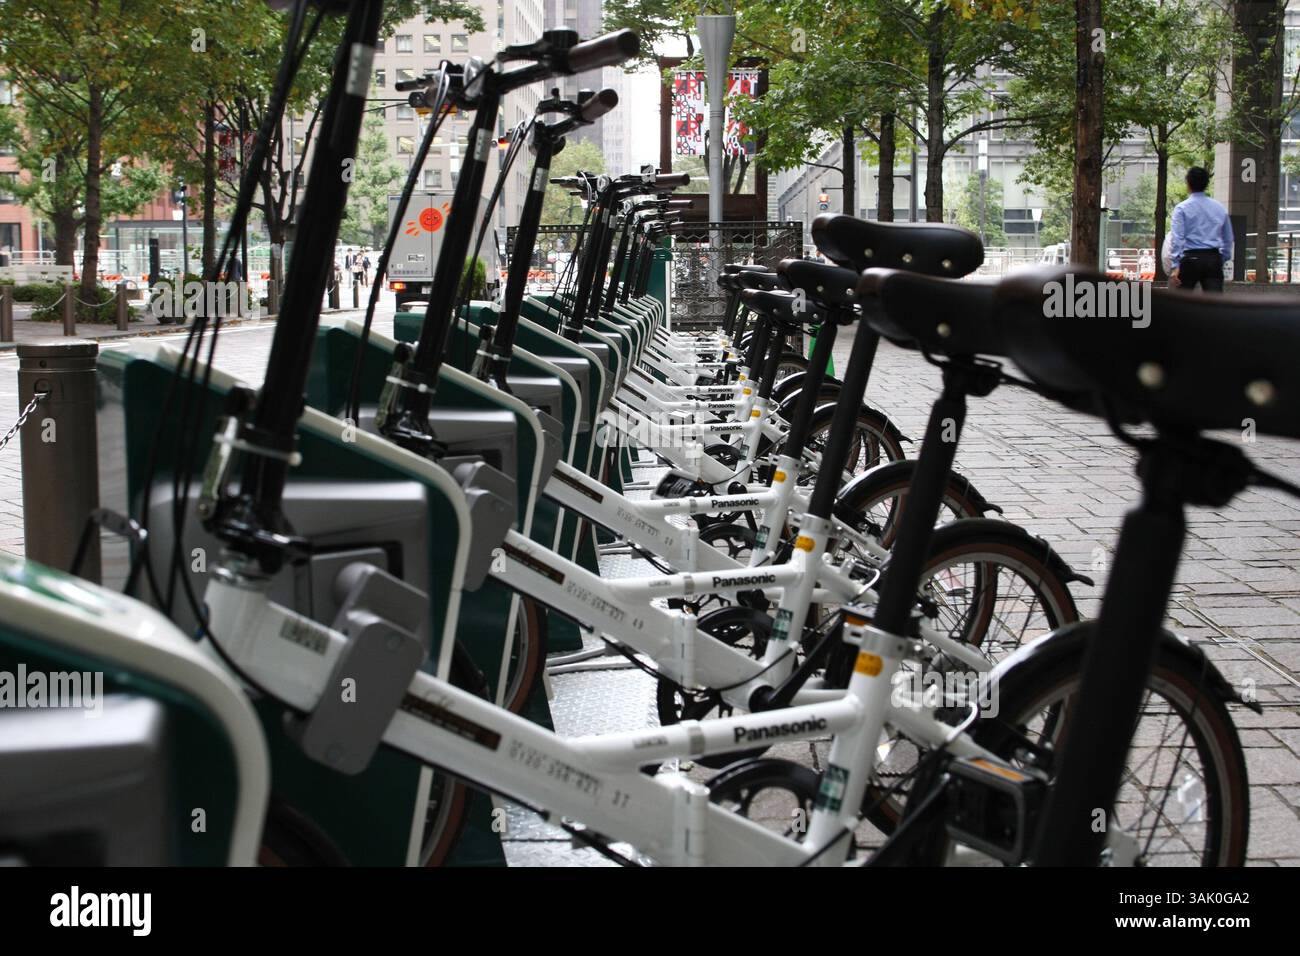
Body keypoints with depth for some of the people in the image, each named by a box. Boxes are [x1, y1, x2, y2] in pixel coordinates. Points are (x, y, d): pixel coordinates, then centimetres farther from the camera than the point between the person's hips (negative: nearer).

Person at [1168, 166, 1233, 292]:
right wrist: (1223, 260, 26)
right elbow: (1228, 238, 16)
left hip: (1191, 259, -3)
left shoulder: (1182, 208, -2)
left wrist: (1175, 266, -14)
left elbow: (1177, 238, -10)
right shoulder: (1220, 208, 11)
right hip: (1214, 258, 3)